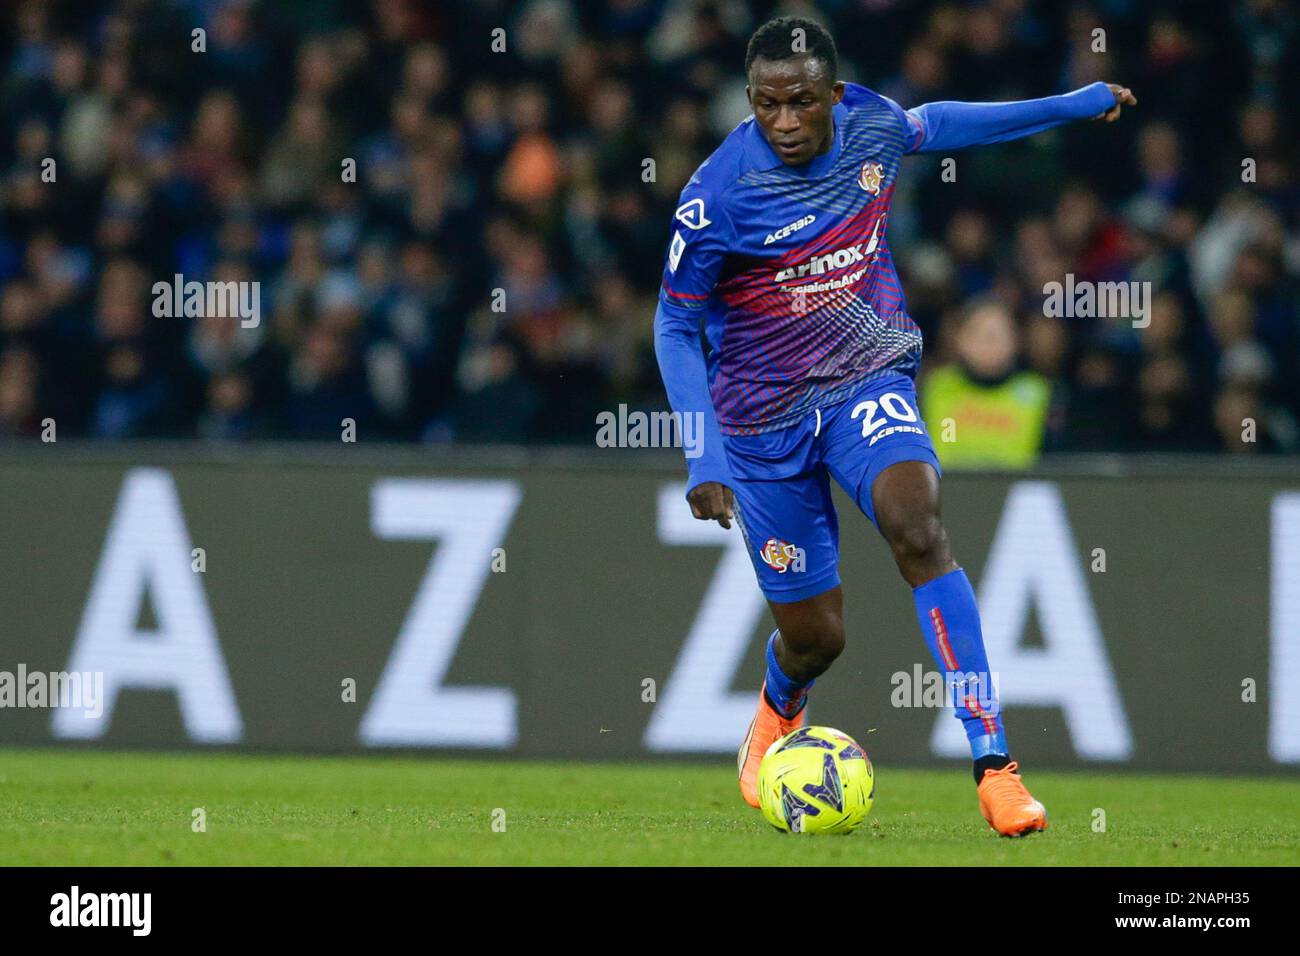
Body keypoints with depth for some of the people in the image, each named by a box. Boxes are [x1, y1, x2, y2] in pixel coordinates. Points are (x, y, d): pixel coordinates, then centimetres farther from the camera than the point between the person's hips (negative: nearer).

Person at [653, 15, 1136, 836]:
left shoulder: (869, 123, -7)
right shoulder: (716, 198, -19)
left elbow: (930, 125, 19)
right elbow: (676, 327, -8)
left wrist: (1075, 104, 28)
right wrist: (705, 454, -20)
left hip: (867, 379, 2)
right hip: (766, 419, -2)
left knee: (918, 528, -29)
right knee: (815, 639, 4)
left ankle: (994, 762, -32)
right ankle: (780, 707, 46)